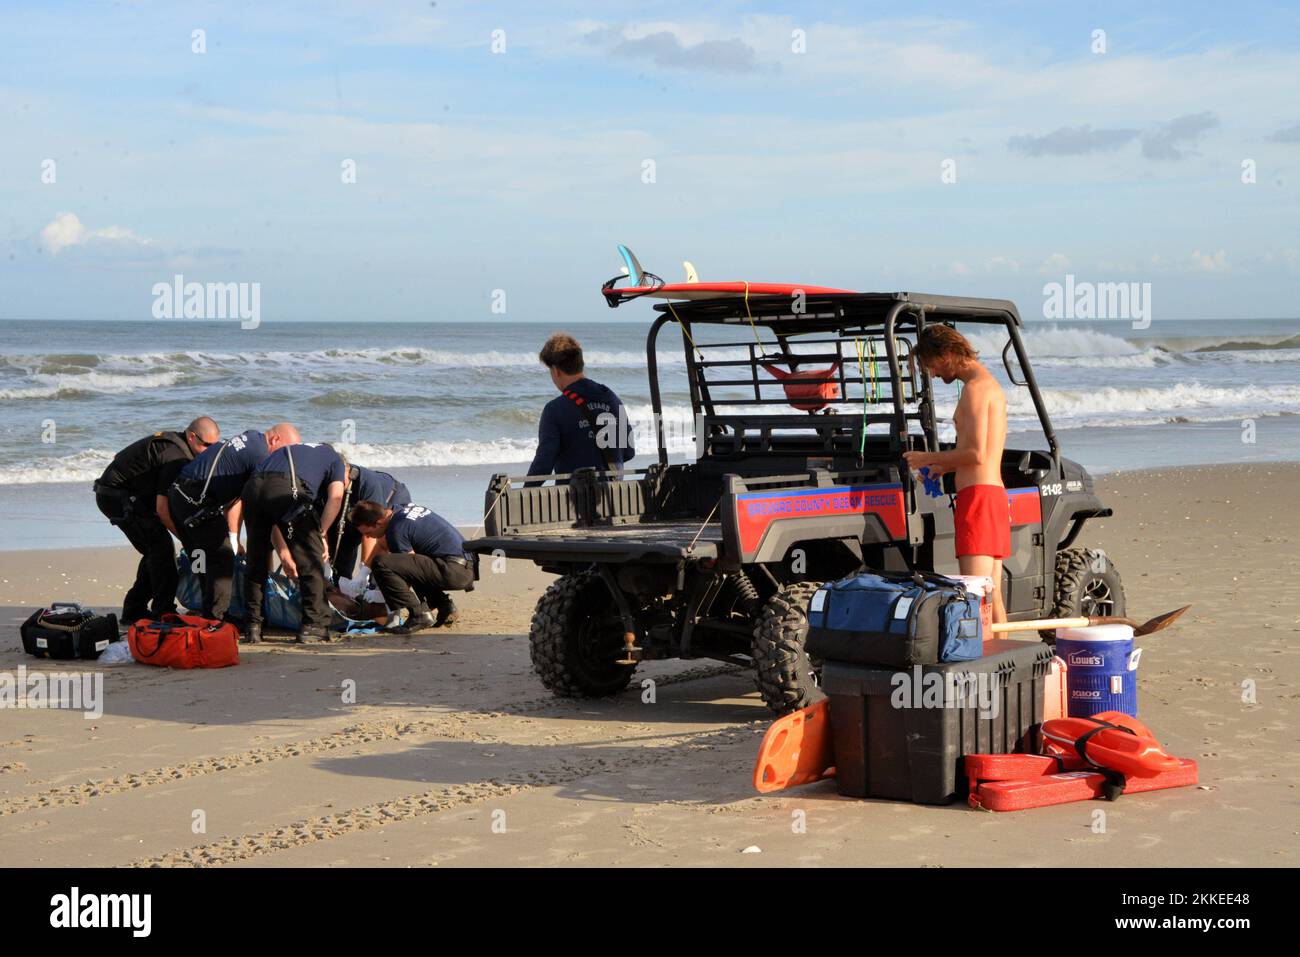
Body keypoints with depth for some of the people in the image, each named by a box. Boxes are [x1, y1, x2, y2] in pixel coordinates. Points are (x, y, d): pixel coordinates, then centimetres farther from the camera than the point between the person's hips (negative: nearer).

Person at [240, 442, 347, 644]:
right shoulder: (334, 459, 30)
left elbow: (273, 520, 39)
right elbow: (335, 496, 7)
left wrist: (285, 554, 41)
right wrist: (321, 534, 12)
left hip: (252, 489, 5)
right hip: (289, 491, -5)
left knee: (256, 563, 18)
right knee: (311, 561, 9)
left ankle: (252, 627, 20)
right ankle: (314, 625, 10)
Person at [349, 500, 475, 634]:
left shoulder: (396, 530, -11)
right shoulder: (403, 510, 17)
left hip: (453, 571, -10)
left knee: (381, 564, -16)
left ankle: (419, 614, -13)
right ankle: (444, 605, 15)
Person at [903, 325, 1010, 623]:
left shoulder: (974, 388, -12)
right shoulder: (990, 384, 20)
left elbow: (976, 453, -19)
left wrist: (929, 458, -8)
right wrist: (946, 465, 20)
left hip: (977, 495, -10)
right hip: (995, 492, 10)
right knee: (993, 594, 11)